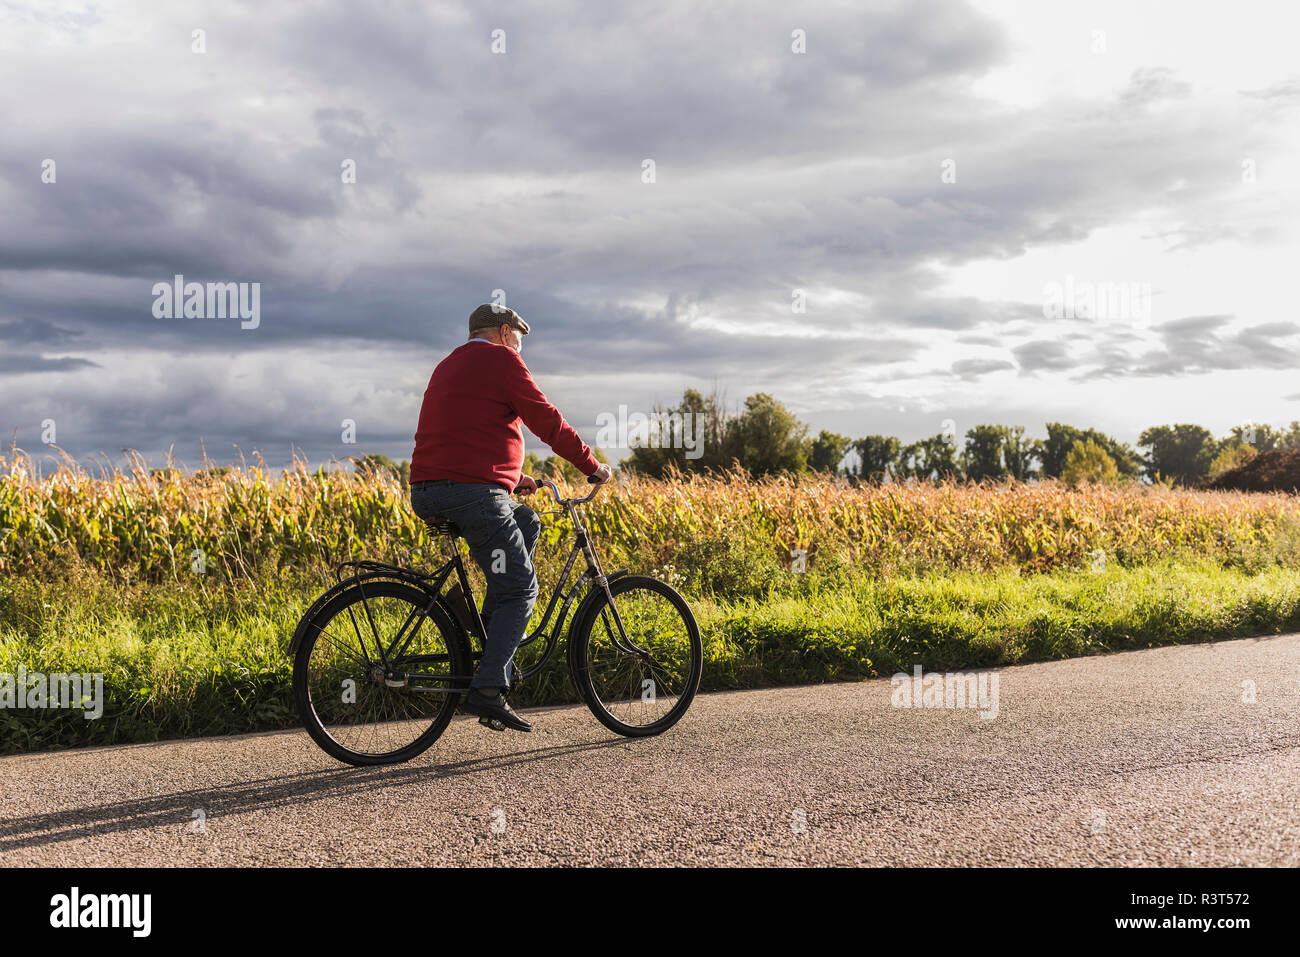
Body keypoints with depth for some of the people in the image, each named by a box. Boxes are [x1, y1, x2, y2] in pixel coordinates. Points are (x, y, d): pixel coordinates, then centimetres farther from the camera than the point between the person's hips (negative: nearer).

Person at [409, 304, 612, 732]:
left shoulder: (449, 366, 27)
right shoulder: (500, 359, -1)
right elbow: (546, 420, -4)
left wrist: (512, 476, 30)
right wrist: (592, 465, 5)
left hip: (426, 494, 9)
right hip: (474, 492, -9)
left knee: (526, 522, 26)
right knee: (519, 589, -2)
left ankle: (492, 635, 19)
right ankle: (488, 689, -13)